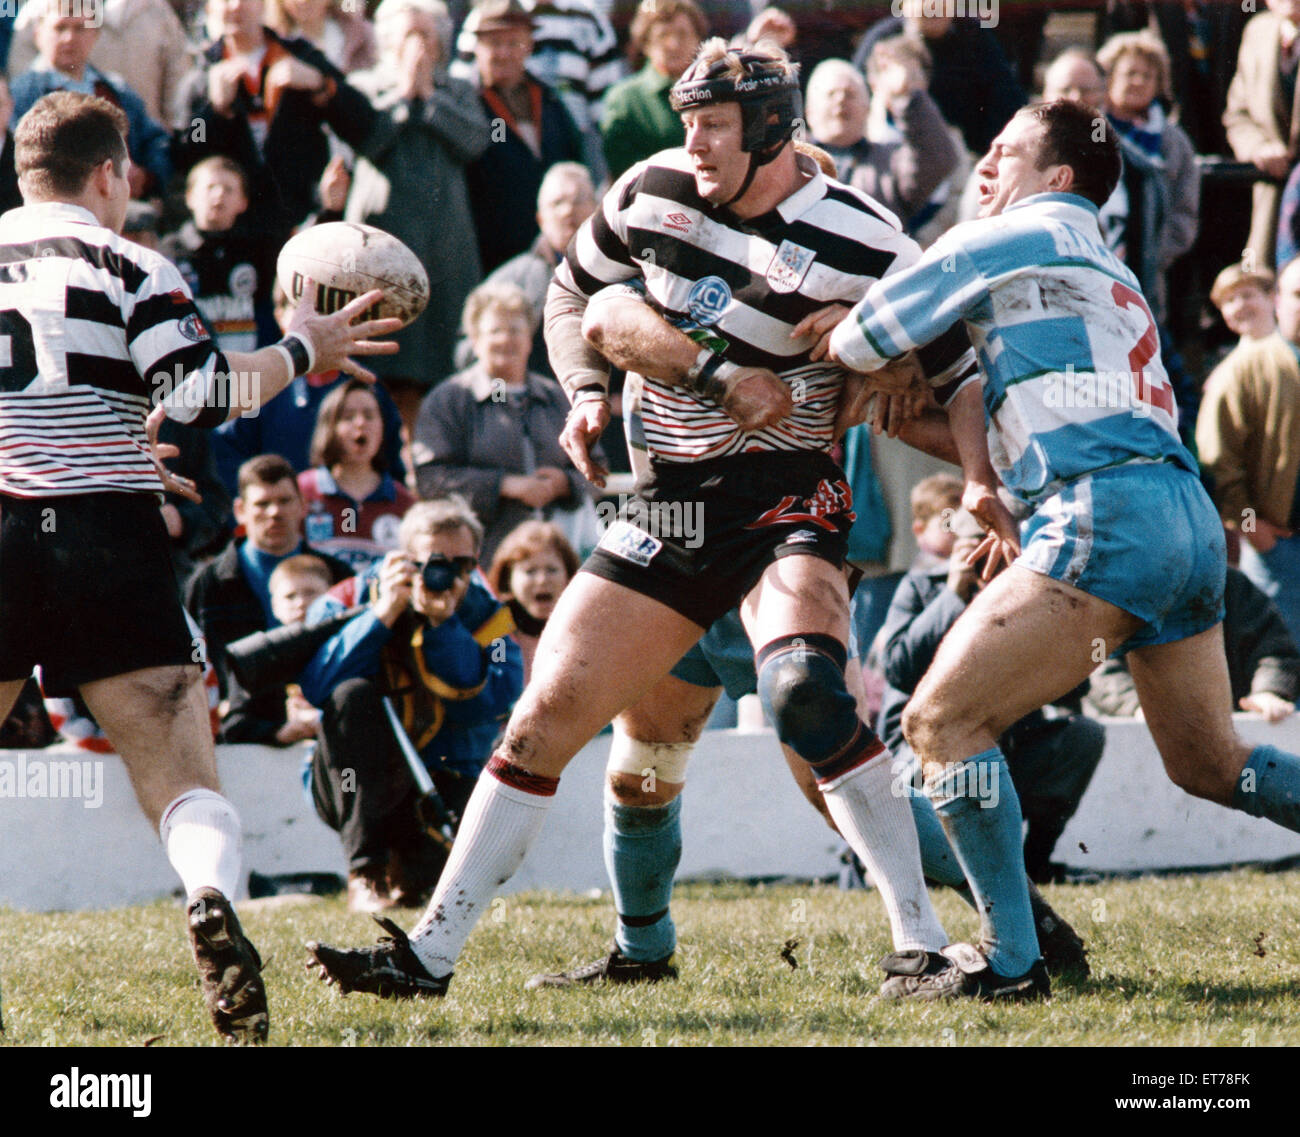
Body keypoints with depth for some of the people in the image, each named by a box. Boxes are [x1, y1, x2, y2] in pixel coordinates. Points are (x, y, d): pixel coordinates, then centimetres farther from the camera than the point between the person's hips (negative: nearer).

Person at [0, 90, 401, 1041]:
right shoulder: (123, 267, 0)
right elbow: (204, 394, -9)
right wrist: (303, 352, 6)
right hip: (106, 547, -3)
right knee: (185, 782, -4)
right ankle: (211, 898, -32)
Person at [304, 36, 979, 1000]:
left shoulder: (857, 247, -11)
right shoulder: (655, 191, 2)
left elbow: (955, 380, -2)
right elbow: (576, 297, 19)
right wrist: (588, 395, 3)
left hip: (785, 496, -5)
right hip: (670, 501, 5)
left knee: (807, 697, -30)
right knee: (549, 713, 1)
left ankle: (924, 943, -22)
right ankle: (431, 953, 8)